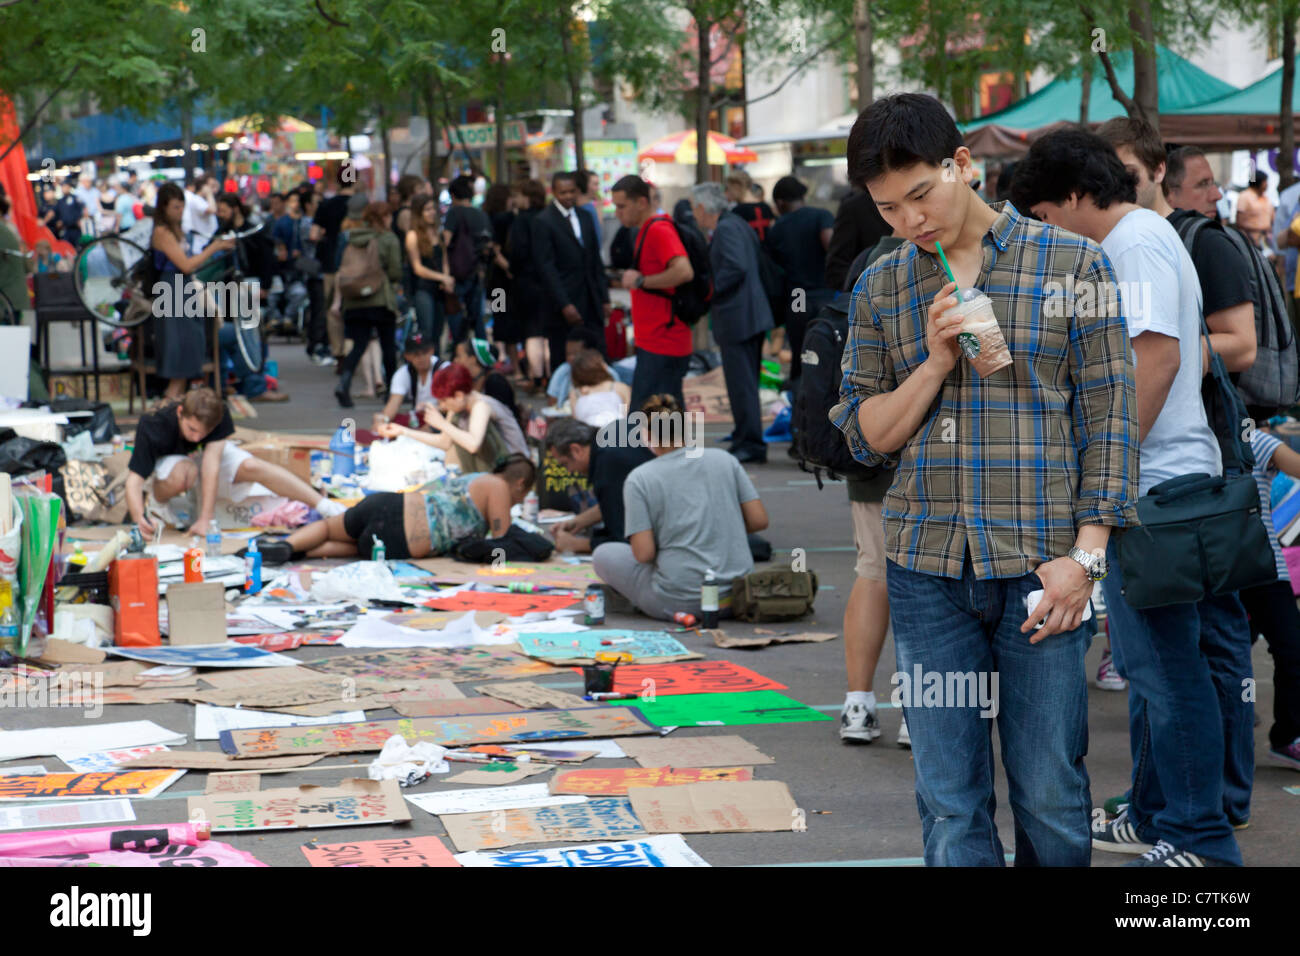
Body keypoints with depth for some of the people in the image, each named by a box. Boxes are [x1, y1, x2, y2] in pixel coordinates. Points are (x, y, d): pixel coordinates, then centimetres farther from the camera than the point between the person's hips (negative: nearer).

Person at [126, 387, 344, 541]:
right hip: (169, 461, -2)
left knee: (250, 466, -28)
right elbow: (134, 480, -39)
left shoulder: (218, 415, -32)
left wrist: (205, 519, -42)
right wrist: (139, 519, -57)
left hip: (206, 456, 2)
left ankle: (326, 506, -31)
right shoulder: (153, 427, -37)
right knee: (183, 473, -40)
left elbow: (211, 463, -37)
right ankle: (156, 503, -7)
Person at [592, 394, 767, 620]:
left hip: (680, 602, -4)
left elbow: (644, 553, -11)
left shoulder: (639, 479, -6)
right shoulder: (723, 459, 3)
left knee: (603, 554, 17)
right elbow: (759, 520, 1)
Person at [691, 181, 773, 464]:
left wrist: (710, 292, -14)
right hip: (753, 315, 10)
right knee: (745, 380, 16)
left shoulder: (726, 229, -14)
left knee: (741, 382, -6)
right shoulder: (737, 224, 15)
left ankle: (750, 444, -4)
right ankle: (746, 438, 23)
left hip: (736, 317, -10)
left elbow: (736, 268, -24)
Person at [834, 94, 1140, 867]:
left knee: (1050, 793, 2)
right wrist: (935, 362, -6)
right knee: (950, 802, 3)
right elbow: (865, 436, 11)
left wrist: (1084, 555, -7)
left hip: (1040, 564, -2)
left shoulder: (1073, 264, 1)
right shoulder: (882, 289, 10)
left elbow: (1108, 417, 0)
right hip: (928, 571, 3)